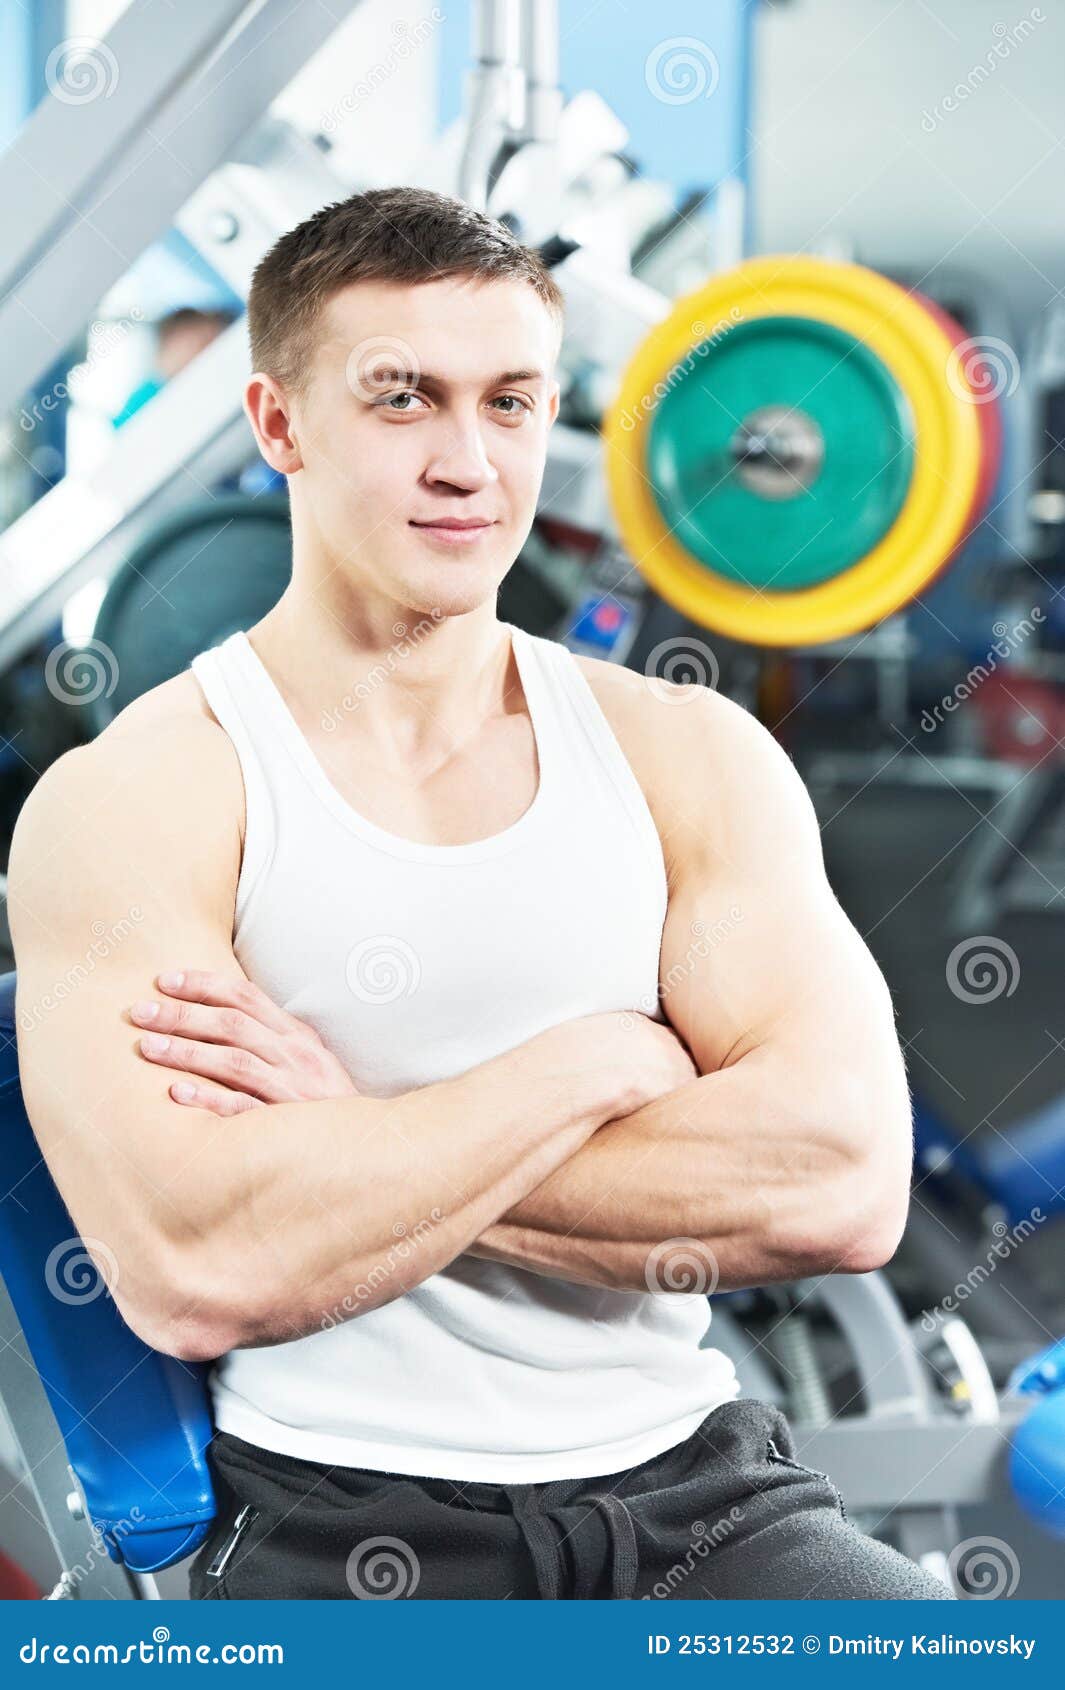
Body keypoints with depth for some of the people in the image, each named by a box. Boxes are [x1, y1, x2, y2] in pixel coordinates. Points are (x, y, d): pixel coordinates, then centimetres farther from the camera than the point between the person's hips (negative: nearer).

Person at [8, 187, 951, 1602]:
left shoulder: (690, 754, 8)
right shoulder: (129, 801, -2)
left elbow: (845, 1184, -6)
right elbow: (197, 1273, -17)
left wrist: (359, 1141, -9)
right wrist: (600, 1063, -7)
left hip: (695, 1488, 3)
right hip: (344, 1533, -2)